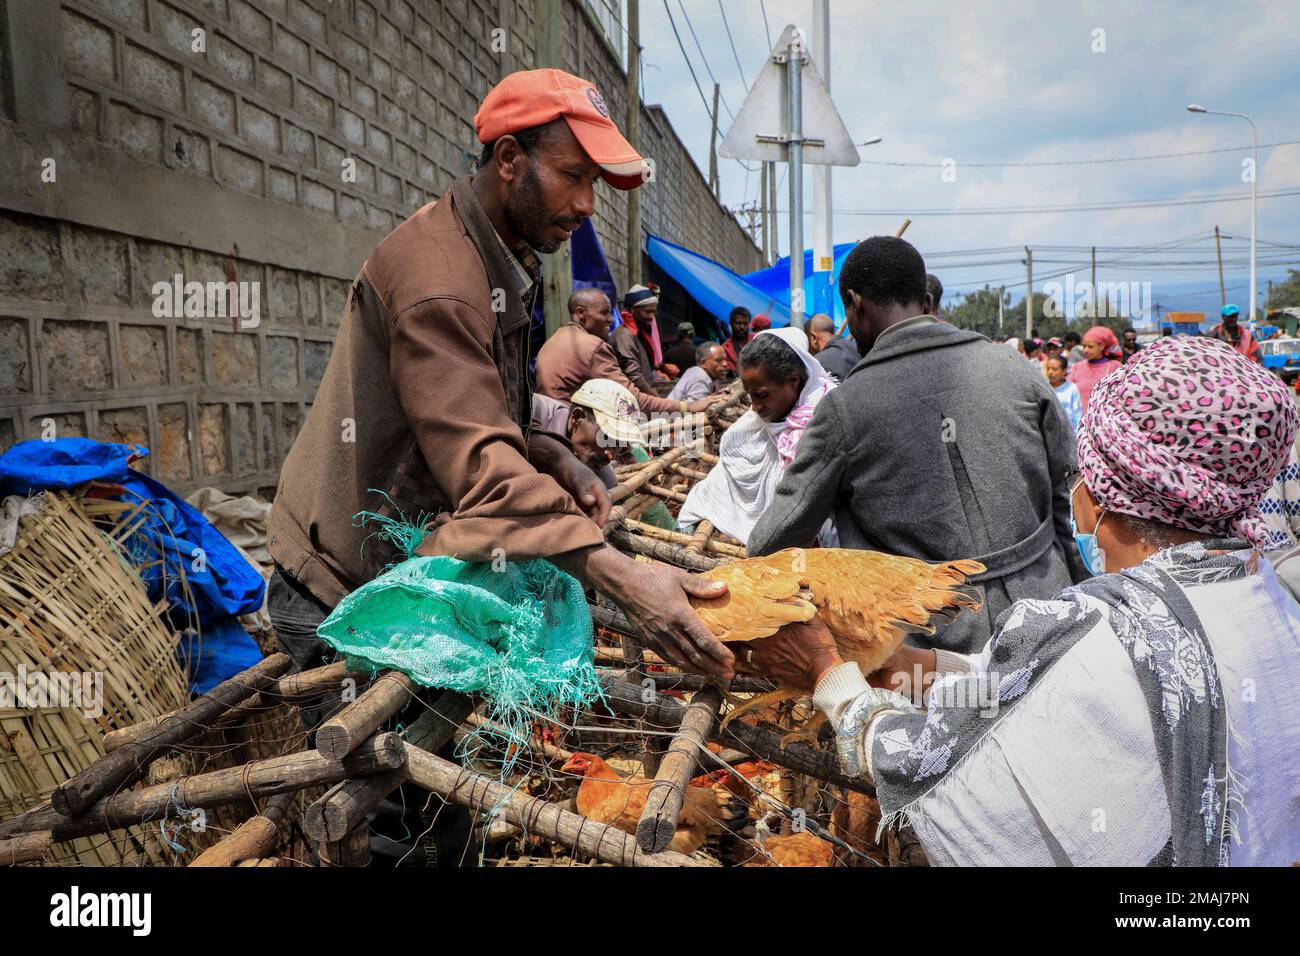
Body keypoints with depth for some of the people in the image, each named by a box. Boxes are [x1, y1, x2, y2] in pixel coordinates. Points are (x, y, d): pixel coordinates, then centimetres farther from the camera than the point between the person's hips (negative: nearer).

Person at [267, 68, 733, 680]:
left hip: (403, 567, 9)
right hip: (347, 594, -9)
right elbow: (478, 460, -36)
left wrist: (553, 458, -2)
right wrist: (620, 578, -45)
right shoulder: (437, 274, -24)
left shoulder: (499, 263, 11)